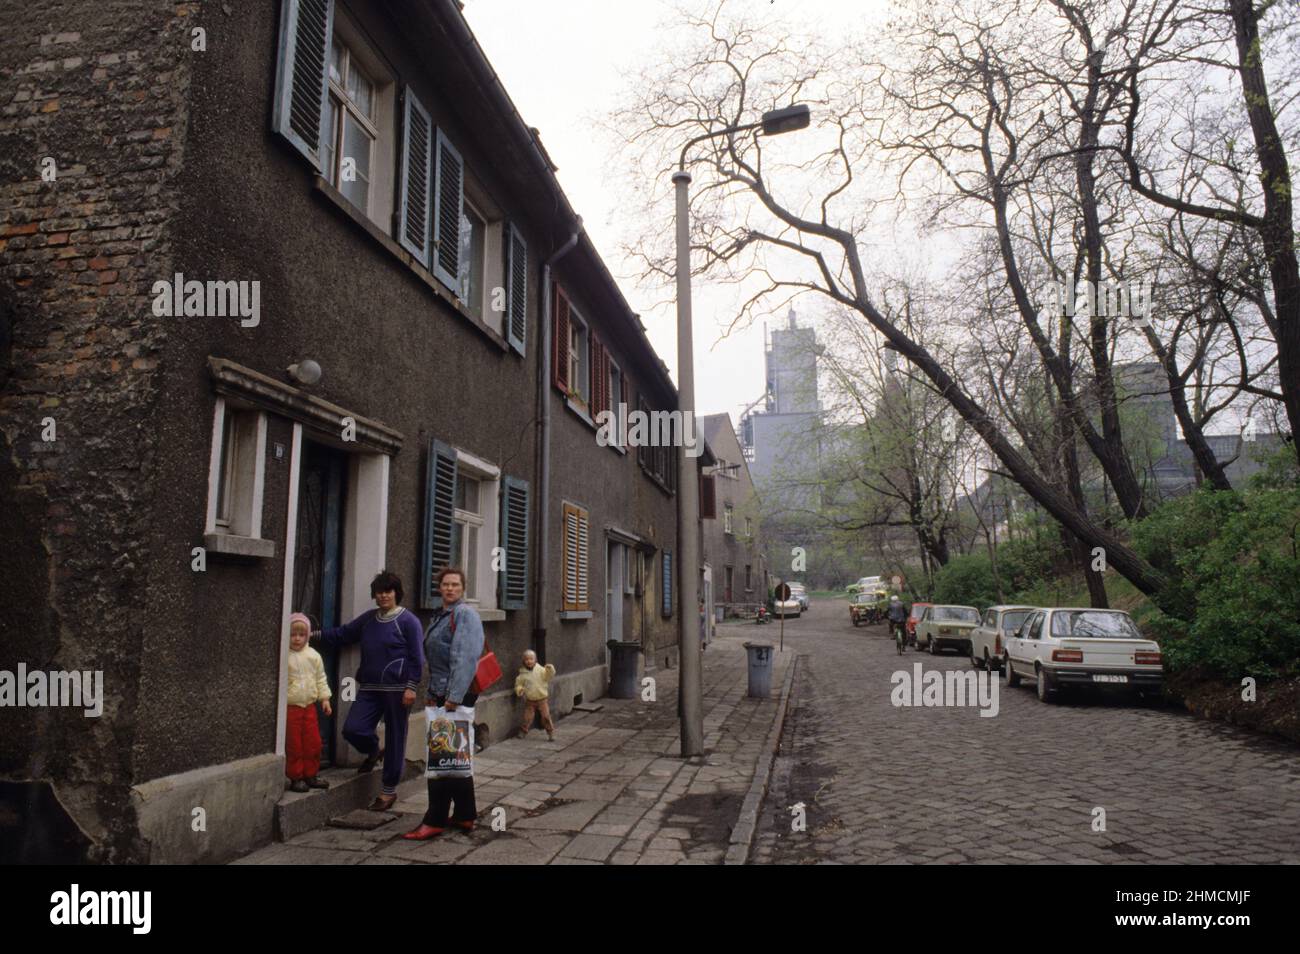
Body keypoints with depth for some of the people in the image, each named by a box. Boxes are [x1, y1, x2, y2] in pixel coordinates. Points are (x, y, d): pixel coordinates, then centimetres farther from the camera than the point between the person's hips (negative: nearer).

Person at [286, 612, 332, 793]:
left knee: (313, 742, 10)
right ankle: (296, 777, 14)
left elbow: (321, 679, 12)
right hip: (290, 707, -5)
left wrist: (324, 698, 9)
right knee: (293, 744, 2)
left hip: (309, 705, 5)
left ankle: (311, 774, 23)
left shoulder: (313, 656, 4)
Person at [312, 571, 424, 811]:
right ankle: (374, 751, 29)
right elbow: (343, 634, 22)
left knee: (394, 740, 2)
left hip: (396, 689, -6)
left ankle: (389, 791, 18)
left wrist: (411, 687, -13)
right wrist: (316, 634, 12)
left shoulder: (408, 620, -6)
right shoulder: (369, 618, 12)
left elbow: (416, 657, -8)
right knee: (352, 729, -5)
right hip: (369, 688, 6)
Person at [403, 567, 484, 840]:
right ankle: (465, 816, 23)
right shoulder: (442, 615, 17)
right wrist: (431, 692, 20)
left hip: (458, 695, -10)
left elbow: (465, 658, -21)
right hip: (443, 695, 10)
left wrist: (454, 696, -26)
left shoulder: (465, 614, -12)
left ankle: (435, 821, 1)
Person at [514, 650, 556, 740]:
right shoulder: (522, 674, -3)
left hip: (542, 699, -1)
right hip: (530, 700, 1)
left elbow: (548, 676, -13)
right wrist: (519, 689, -16)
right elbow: (518, 684, 5)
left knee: (546, 716, -4)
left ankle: (551, 733, 7)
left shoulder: (540, 670, -5)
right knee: (527, 718, 4)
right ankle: (523, 731, 25)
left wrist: (550, 669, -31)